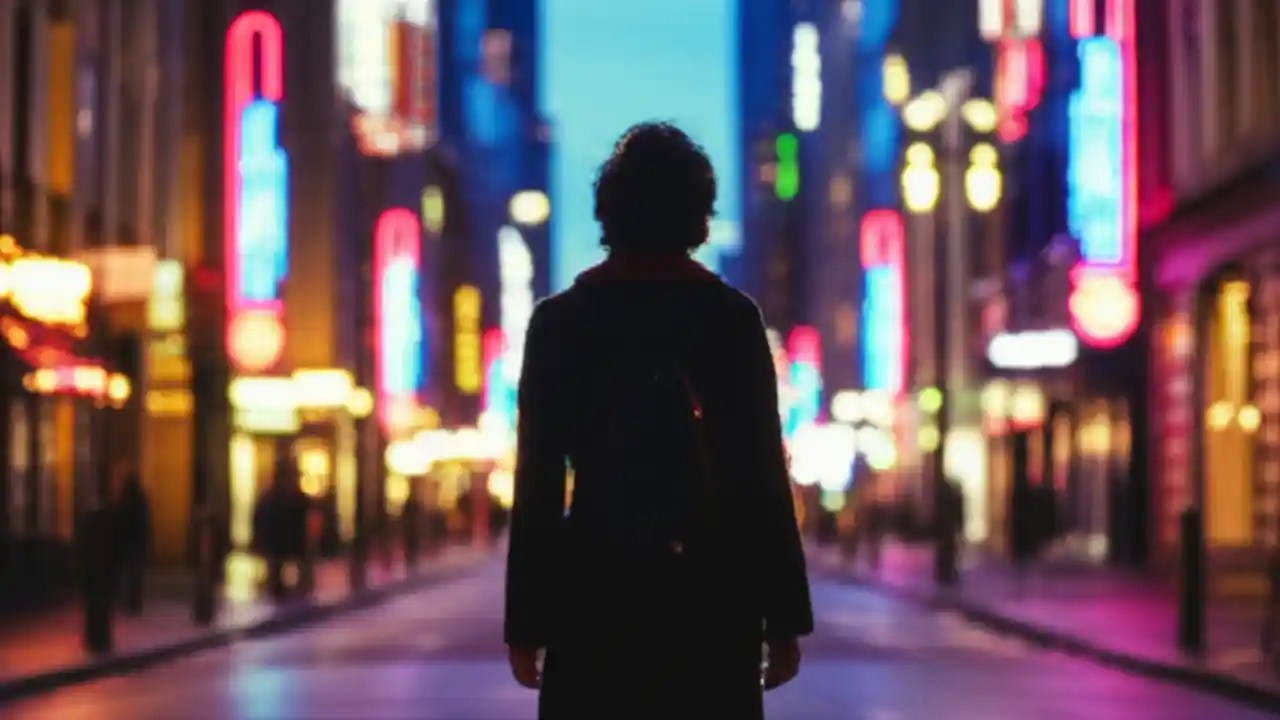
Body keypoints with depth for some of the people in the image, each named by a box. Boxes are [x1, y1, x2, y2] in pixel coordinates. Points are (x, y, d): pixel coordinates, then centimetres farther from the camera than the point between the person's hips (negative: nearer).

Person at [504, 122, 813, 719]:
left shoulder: (559, 321, 0)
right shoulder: (733, 318, 0)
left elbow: (538, 484, -1)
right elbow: (765, 475, -1)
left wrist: (525, 622, 3)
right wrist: (783, 618, 3)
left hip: (595, 597, 0)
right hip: (714, 598, 0)